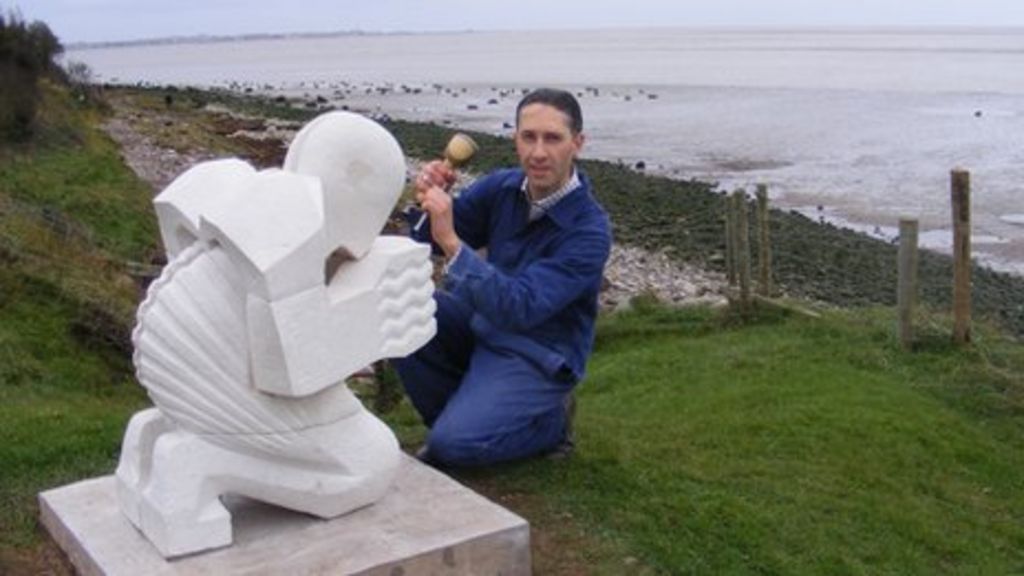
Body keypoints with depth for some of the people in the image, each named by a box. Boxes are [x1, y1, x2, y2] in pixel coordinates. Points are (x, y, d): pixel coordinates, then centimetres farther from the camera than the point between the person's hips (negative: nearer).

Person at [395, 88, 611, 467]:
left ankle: (550, 422, 6)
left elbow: (520, 309, -34)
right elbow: (424, 241, -2)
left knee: (453, 445, -23)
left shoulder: (589, 232, -24)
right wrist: (428, 200, -25)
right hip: (481, 324, 6)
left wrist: (451, 242, -40)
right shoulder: (502, 187, -5)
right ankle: (460, 415, 3)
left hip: (534, 358, -6)